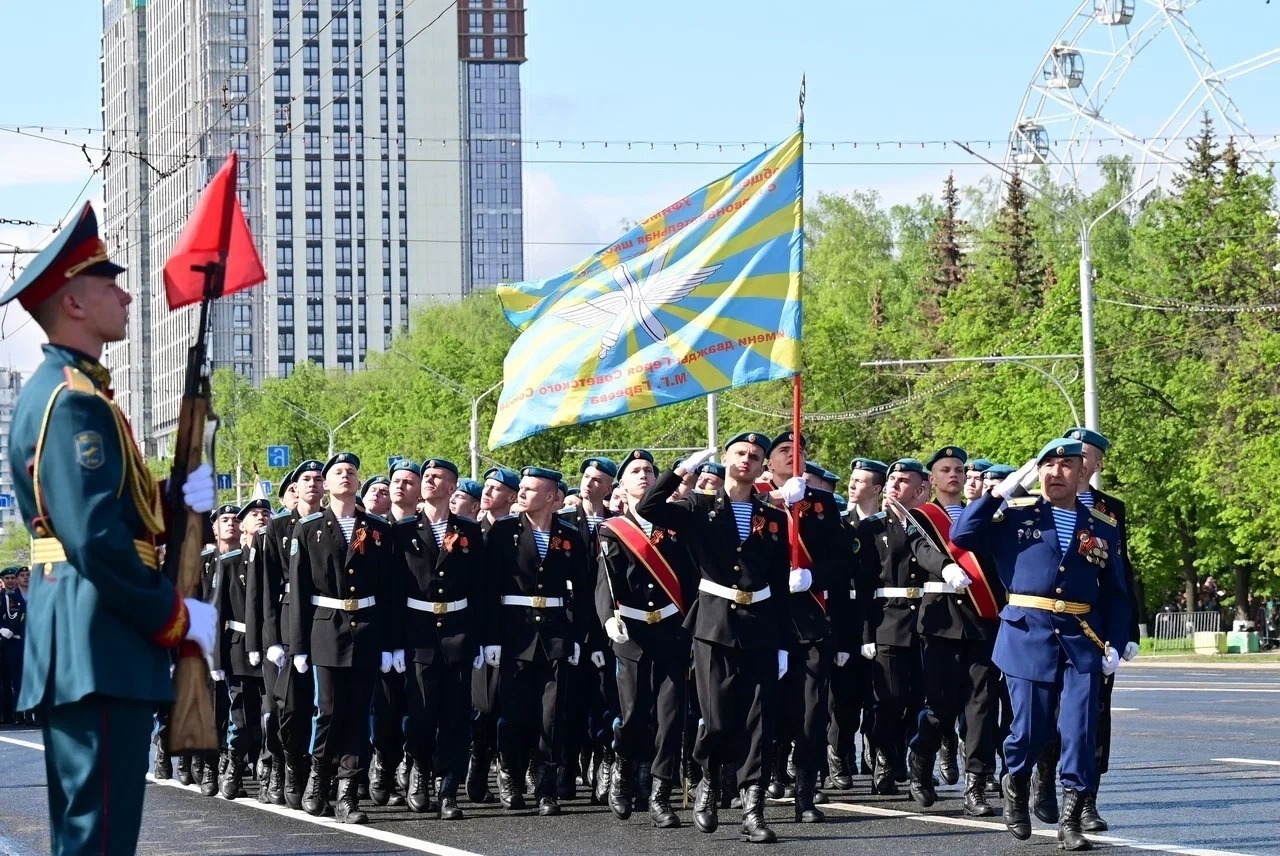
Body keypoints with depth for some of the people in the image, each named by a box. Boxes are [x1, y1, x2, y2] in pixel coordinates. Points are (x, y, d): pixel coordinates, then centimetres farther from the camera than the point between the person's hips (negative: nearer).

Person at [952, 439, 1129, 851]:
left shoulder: (1103, 527, 10)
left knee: (1080, 732, -6)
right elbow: (961, 535, -7)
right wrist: (1000, 491, -10)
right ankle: (1016, 785, 32)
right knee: (1030, 730, 1)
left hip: (1083, 641, 2)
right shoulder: (1014, 513, 5)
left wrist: (1115, 644, 2)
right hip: (1028, 635, -1)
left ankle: (1070, 821, 2)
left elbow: (1116, 594, 12)